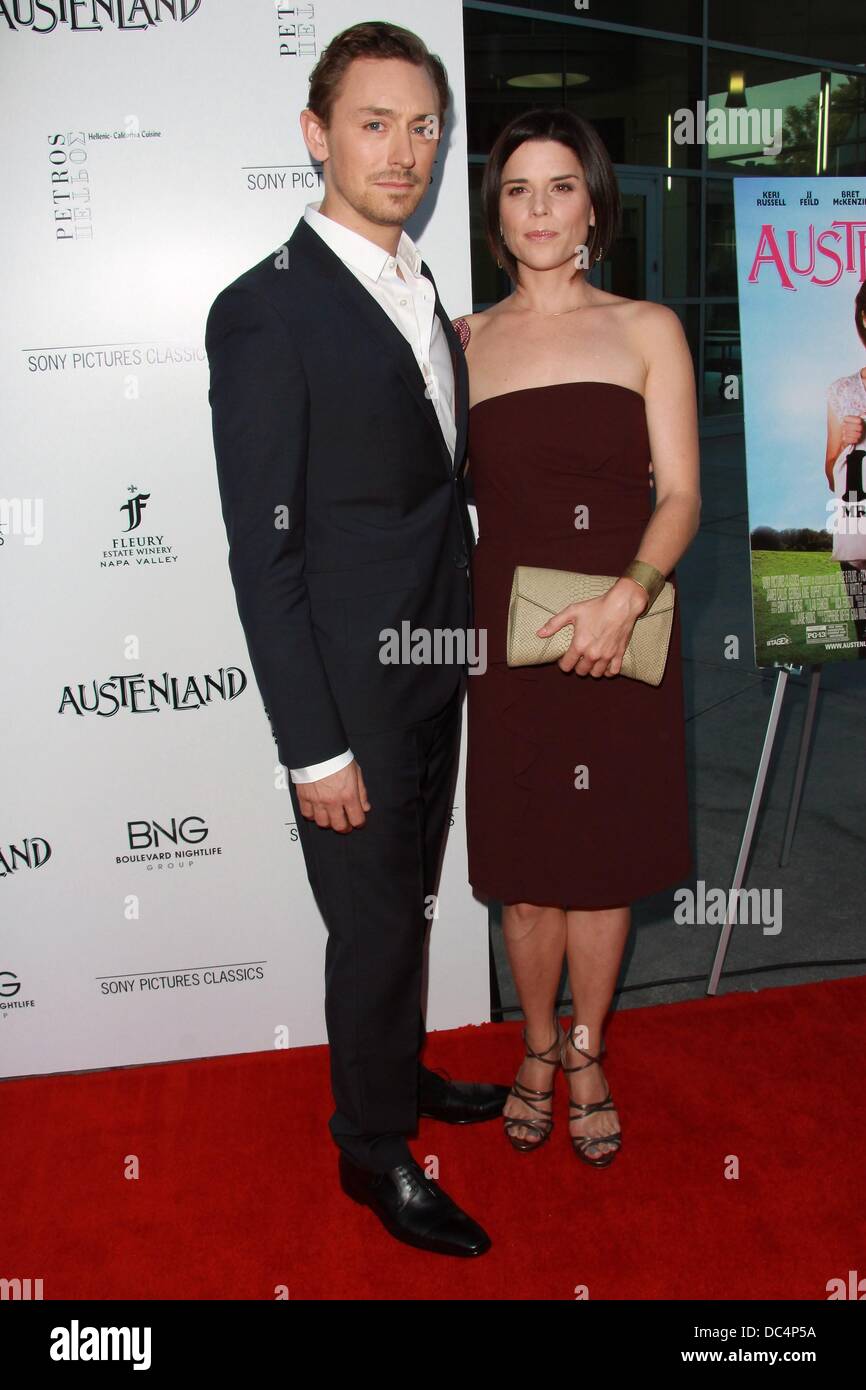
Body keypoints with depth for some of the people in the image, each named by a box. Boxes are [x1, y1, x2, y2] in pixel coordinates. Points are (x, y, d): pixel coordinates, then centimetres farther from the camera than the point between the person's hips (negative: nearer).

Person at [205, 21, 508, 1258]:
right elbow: (262, 551, -17)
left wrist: (465, 639, 10)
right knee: (375, 920, 6)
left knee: (405, 903, 20)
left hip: (434, 672, 7)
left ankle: (395, 1069, 42)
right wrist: (315, 748, -18)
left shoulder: (423, 293, 10)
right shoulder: (267, 311, -16)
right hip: (351, 690, -7)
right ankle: (377, 1148, 27)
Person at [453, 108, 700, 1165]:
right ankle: (538, 1047, 32)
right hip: (505, 629, 1)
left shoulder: (647, 330, 4)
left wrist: (628, 594, -18)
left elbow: (679, 494, -4)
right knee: (524, 860, 9)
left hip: (620, 632, 0)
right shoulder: (464, 342, 7)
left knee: (605, 856, 9)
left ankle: (586, 1056, 30)